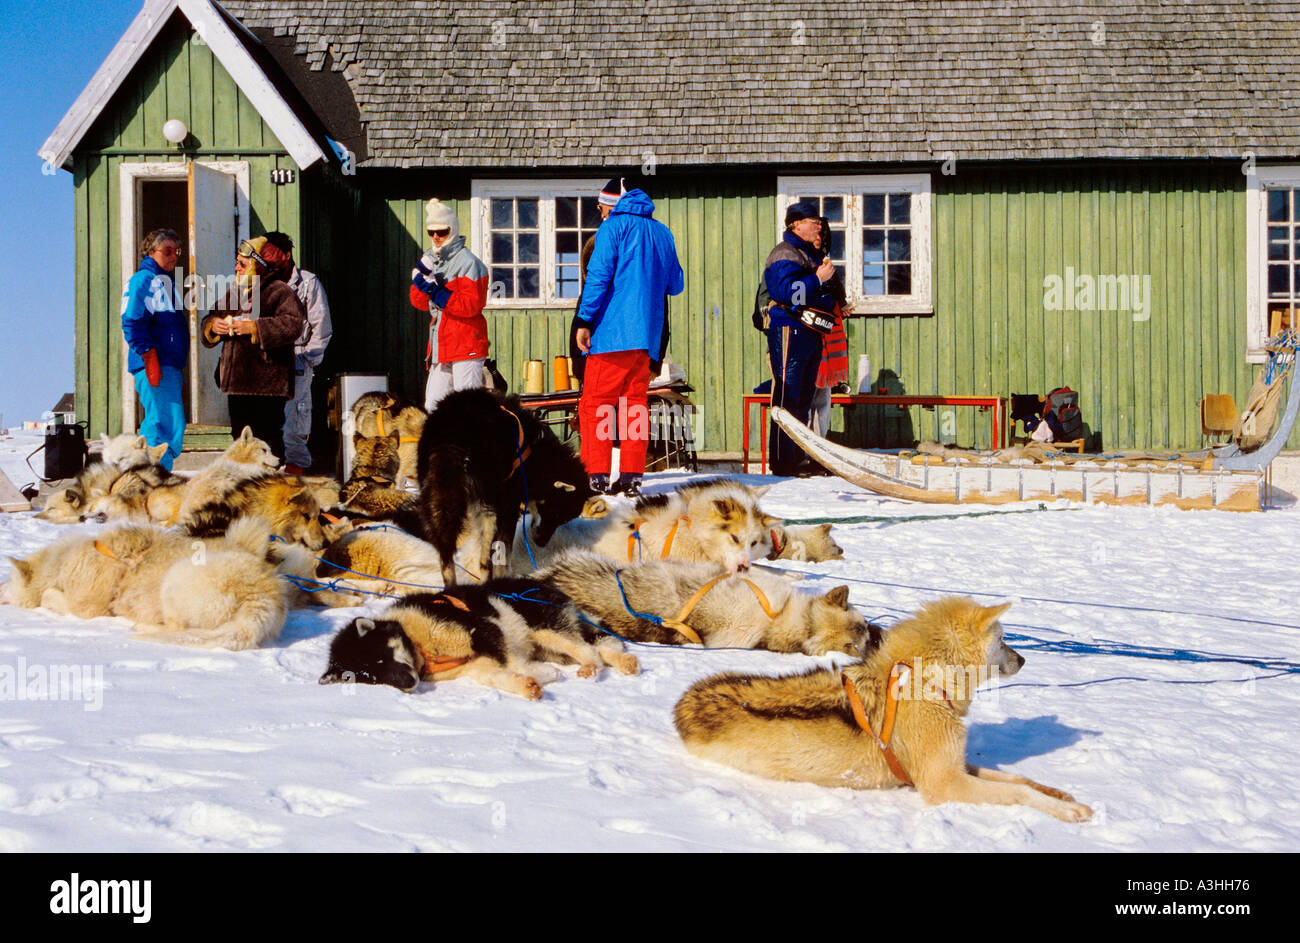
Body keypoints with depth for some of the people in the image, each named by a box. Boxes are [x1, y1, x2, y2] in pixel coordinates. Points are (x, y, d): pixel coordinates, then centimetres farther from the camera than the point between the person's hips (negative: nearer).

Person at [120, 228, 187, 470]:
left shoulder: (166, 283, 24)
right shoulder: (142, 280, -4)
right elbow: (132, 322, -14)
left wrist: (180, 370, 22)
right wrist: (149, 356, -21)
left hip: (171, 366, 10)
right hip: (154, 367, -10)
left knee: (157, 427, 11)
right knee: (168, 428, -15)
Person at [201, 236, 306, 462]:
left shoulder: (280, 292, -6)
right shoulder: (235, 293, 19)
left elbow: (293, 325, -21)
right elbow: (210, 320, 28)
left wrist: (253, 327, -22)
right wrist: (213, 324, 3)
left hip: (267, 383, -8)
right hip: (237, 382, 8)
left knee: (268, 437, -9)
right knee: (240, 435, 12)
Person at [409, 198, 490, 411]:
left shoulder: (468, 262, -8)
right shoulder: (430, 259, 16)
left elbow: (470, 305, -17)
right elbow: (420, 303, 11)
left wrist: (437, 291, -22)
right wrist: (421, 278, -8)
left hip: (466, 344, -8)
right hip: (441, 347, 8)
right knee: (432, 406, 7)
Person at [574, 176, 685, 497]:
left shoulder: (613, 227, -2)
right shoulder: (662, 233, 15)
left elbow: (598, 275, -12)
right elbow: (675, 284, 22)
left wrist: (585, 320, -12)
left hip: (612, 332, -6)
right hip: (647, 335, 6)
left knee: (595, 404, -2)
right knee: (635, 404, 8)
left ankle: (596, 474, -8)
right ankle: (631, 475, 2)